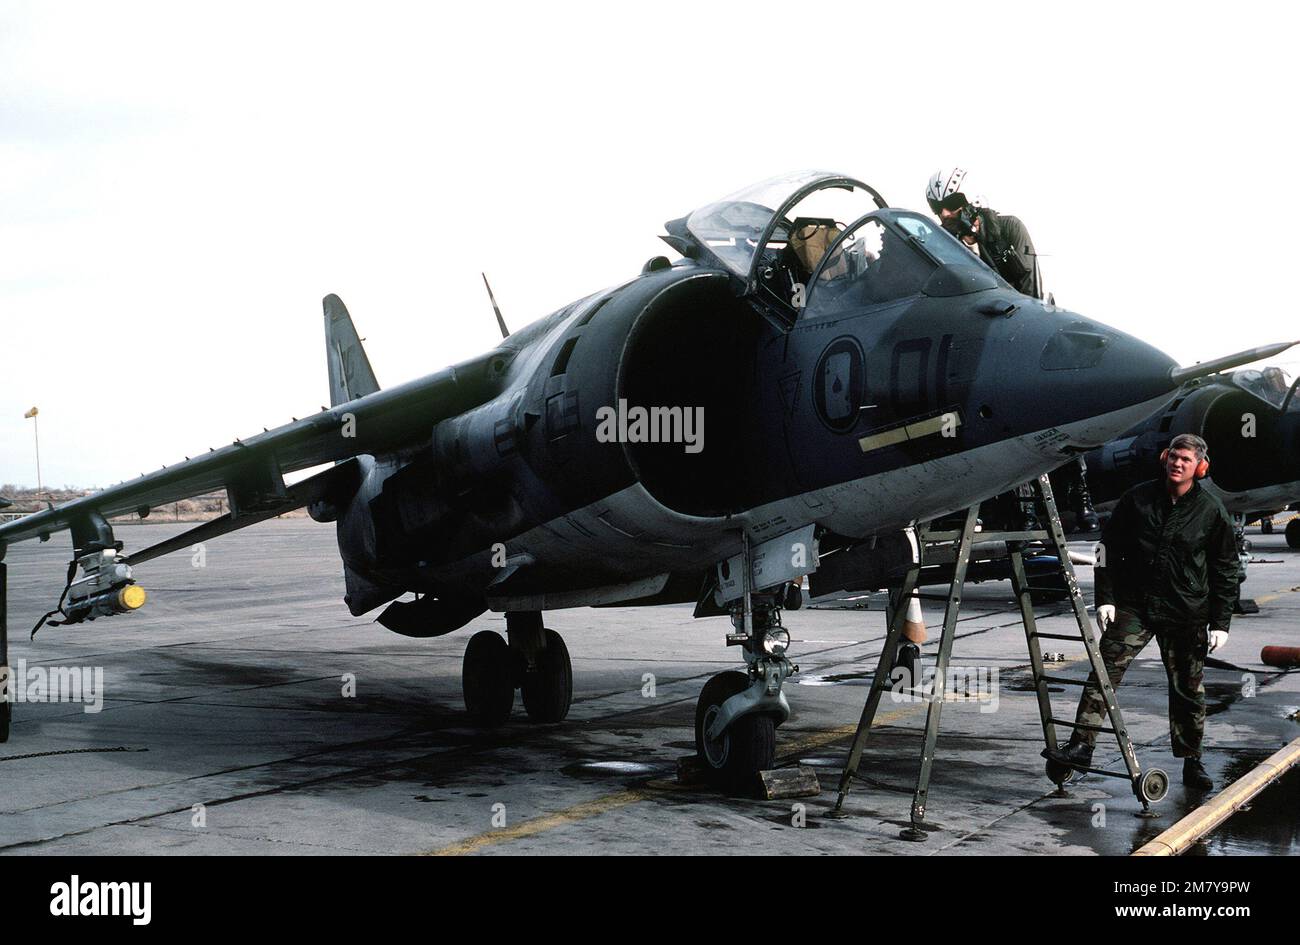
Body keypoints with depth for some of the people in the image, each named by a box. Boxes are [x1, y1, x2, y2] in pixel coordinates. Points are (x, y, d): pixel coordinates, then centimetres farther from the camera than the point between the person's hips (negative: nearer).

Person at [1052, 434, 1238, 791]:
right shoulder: (1137, 499, 1)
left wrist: (1220, 622, 2)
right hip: (1134, 605, 0)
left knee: (1188, 690, 8)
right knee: (1105, 671, -13)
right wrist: (1105, 598, 0)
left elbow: (1226, 569, 6)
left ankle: (1191, 761, 22)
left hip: (1186, 614, 0)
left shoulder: (1211, 511, 0)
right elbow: (1109, 547, 7)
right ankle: (1082, 745, -13)